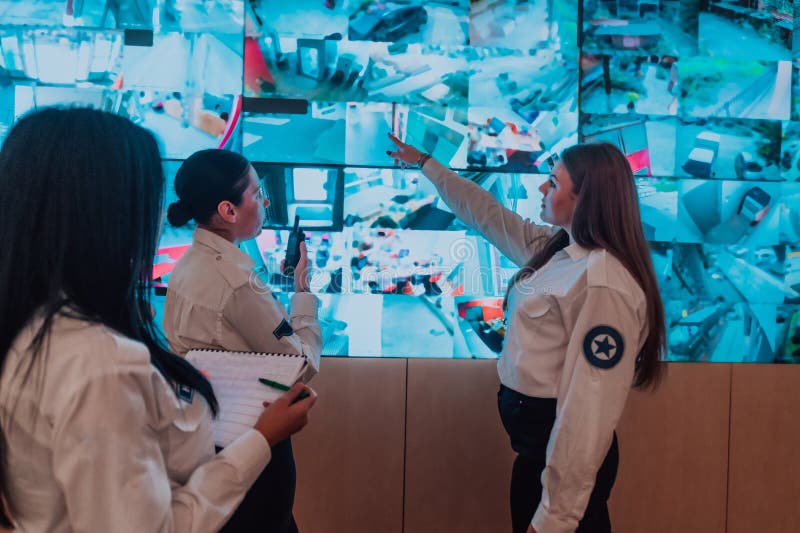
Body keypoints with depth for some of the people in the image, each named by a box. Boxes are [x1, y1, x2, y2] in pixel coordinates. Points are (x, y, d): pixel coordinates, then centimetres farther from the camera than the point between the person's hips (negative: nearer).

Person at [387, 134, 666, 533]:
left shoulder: (603, 283, -25)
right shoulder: (555, 249, 4)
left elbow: (589, 409, -29)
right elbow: (487, 214, 18)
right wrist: (424, 163, 26)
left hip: (561, 450, -9)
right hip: (535, 439, 9)